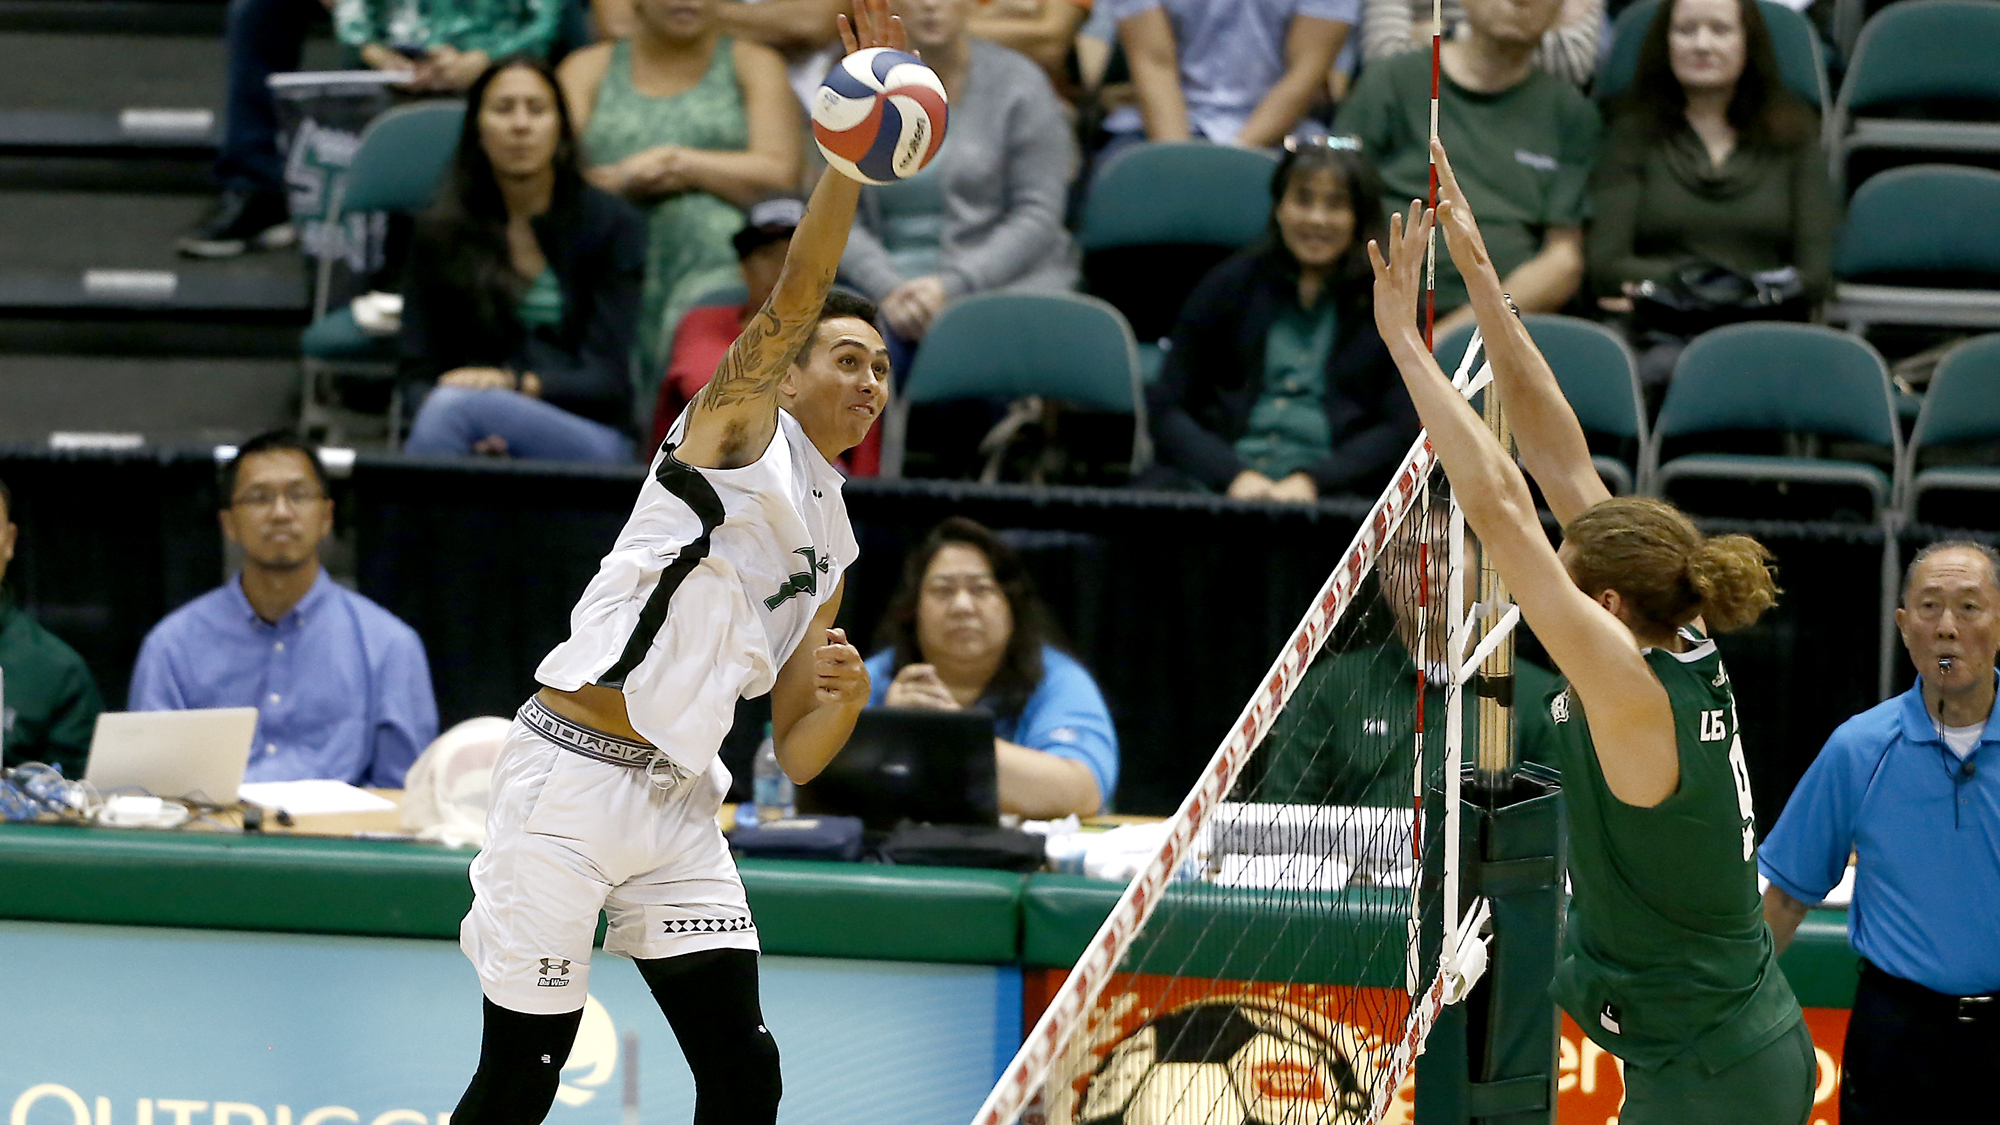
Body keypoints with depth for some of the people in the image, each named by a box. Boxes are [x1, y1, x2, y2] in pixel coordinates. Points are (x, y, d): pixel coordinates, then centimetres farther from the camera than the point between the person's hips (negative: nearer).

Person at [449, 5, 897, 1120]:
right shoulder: (741, 425, 1)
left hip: (678, 804, 7)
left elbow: (793, 754, 19)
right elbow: (799, 290, -17)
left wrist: (845, 699, -3)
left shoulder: (830, 546, 19)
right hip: (570, 774, -7)